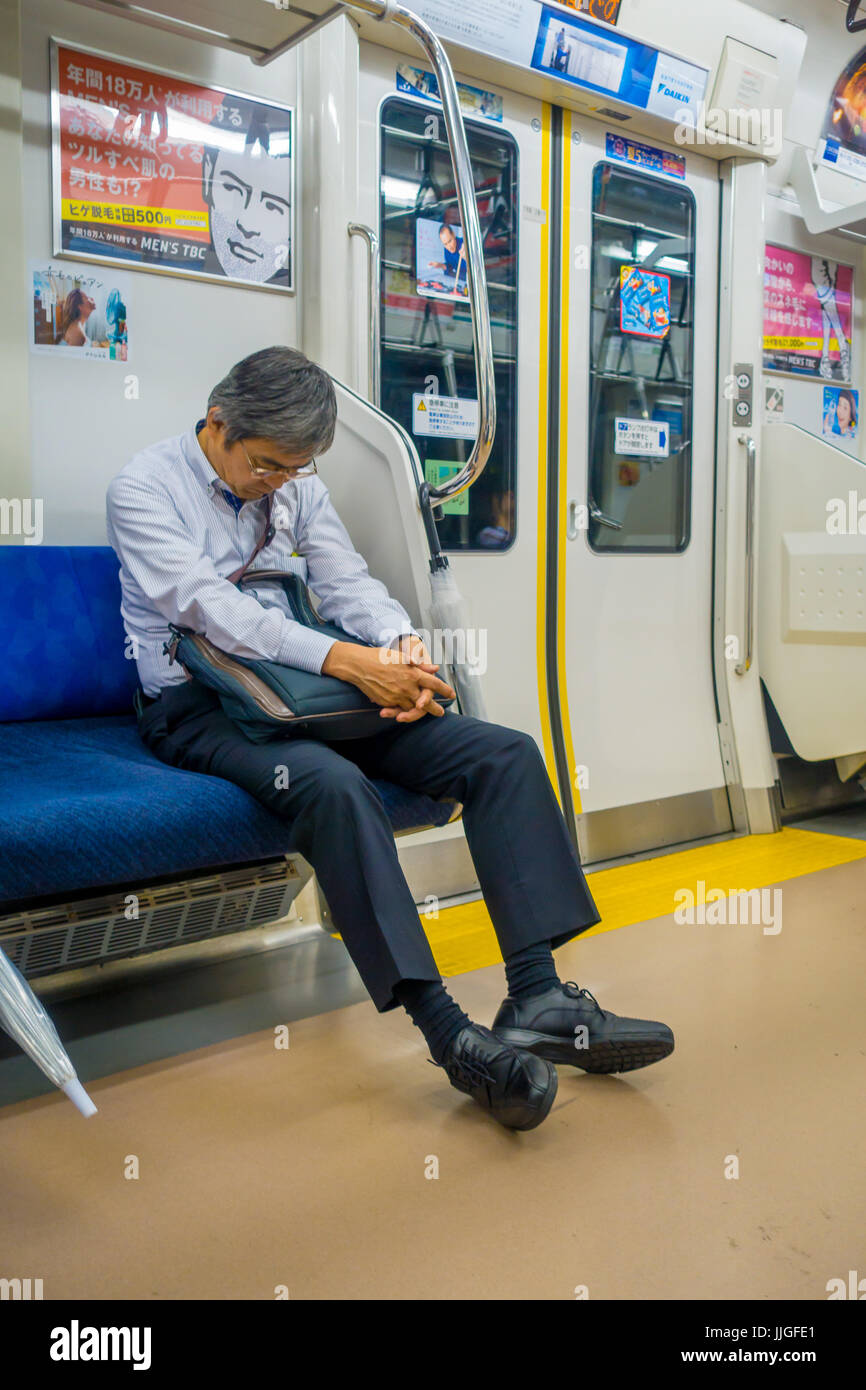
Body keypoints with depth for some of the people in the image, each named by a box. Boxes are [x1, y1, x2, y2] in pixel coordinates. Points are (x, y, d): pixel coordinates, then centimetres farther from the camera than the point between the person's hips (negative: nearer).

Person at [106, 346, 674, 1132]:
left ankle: (536, 998, -18)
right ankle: (449, 1034, -35)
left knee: (504, 753, -12)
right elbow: (209, 606, -21)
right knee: (333, 782, -39)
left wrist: (405, 645, -20)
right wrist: (350, 662, -31)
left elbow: (346, 581, 4)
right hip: (197, 709, -6)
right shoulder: (144, 487, -6)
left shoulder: (299, 485, 14)